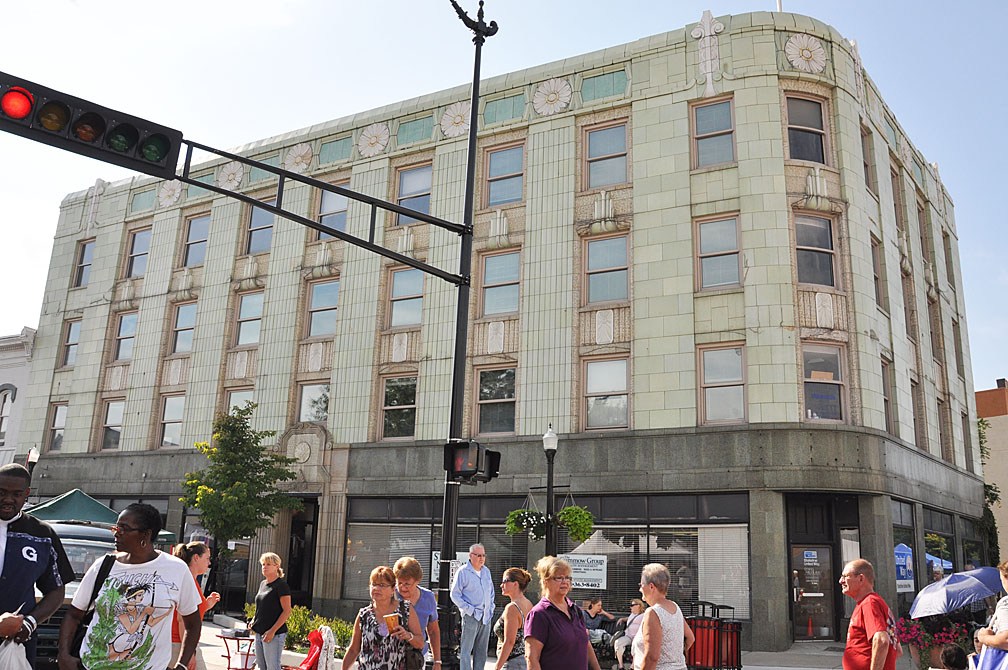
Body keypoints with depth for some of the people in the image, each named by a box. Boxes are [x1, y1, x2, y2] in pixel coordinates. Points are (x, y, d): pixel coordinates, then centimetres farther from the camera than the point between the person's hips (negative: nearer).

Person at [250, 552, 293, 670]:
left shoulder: (281, 585, -10)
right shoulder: (263, 583, 14)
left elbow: (287, 611, -15)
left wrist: (272, 631, -20)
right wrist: (253, 620, 11)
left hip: (275, 634, -8)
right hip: (259, 633, 8)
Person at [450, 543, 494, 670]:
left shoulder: (486, 571, 12)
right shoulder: (463, 572, -7)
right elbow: (455, 595, -7)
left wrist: (491, 608, 11)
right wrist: (469, 610, -12)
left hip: (486, 616, 6)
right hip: (471, 616, -6)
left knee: (481, 650, 11)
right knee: (466, 650, -5)